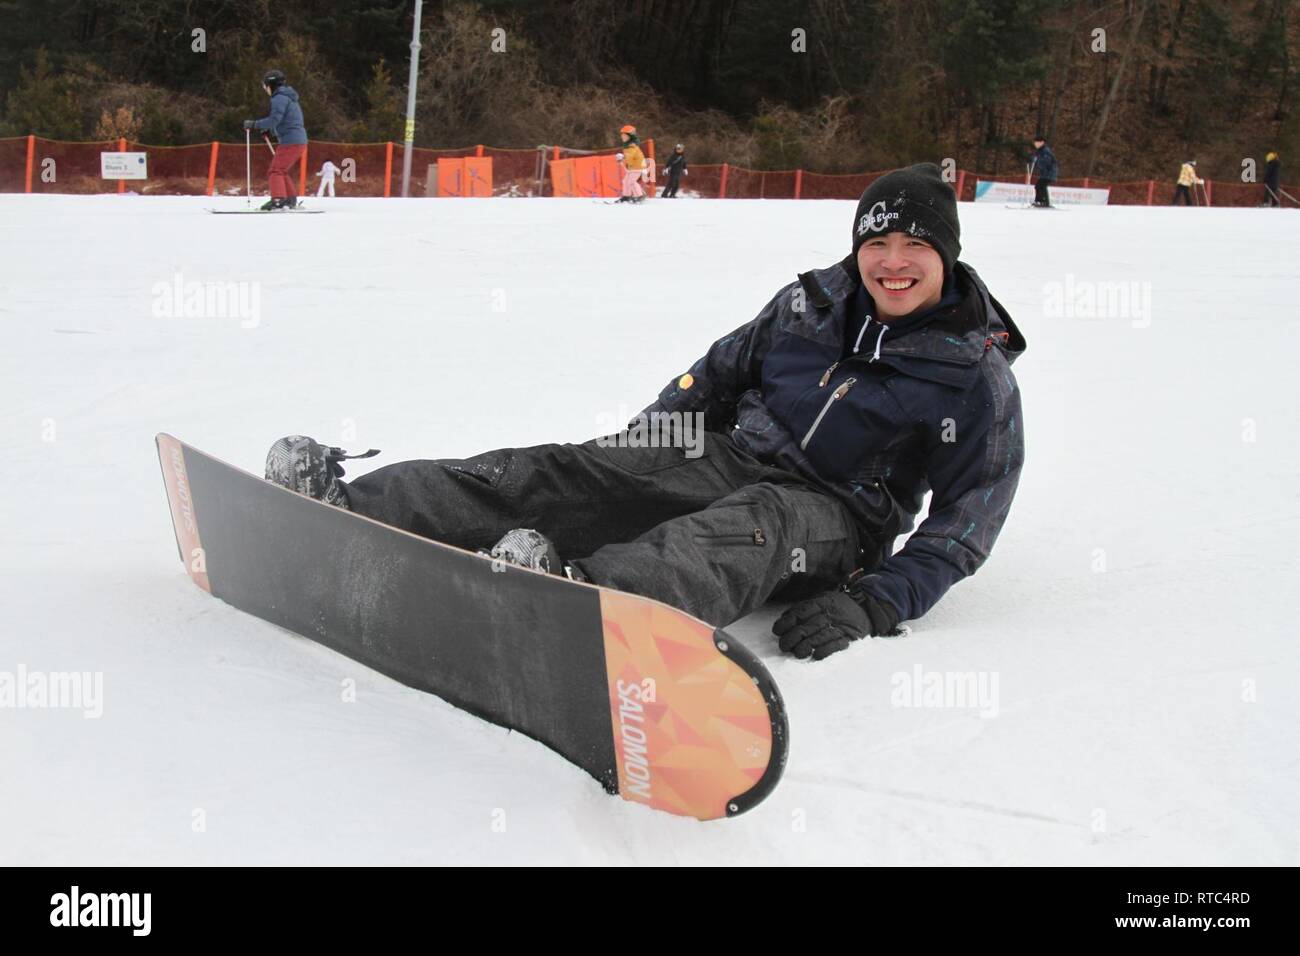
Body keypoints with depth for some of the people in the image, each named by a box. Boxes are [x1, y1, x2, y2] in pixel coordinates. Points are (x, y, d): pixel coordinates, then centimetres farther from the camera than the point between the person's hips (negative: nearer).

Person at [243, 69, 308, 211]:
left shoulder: (279, 98, -10)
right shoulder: (289, 97, 21)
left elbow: (274, 119, -21)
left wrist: (254, 124, -15)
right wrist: (270, 130, 20)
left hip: (290, 142, -10)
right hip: (300, 141, 10)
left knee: (275, 171, -10)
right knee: (282, 171, 20)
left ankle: (278, 200, -21)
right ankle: (291, 199, 20)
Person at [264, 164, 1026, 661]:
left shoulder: (977, 374, -6)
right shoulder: (814, 301, 8)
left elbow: (965, 521, -9)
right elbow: (723, 369, 20)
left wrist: (872, 605, -22)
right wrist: (648, 434, 8)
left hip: (832, 516, -5)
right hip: (729, 456, 5)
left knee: (757, 524, -42)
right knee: (562, 472, -16)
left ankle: (596, 601, -73)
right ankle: (344, 509, -30)